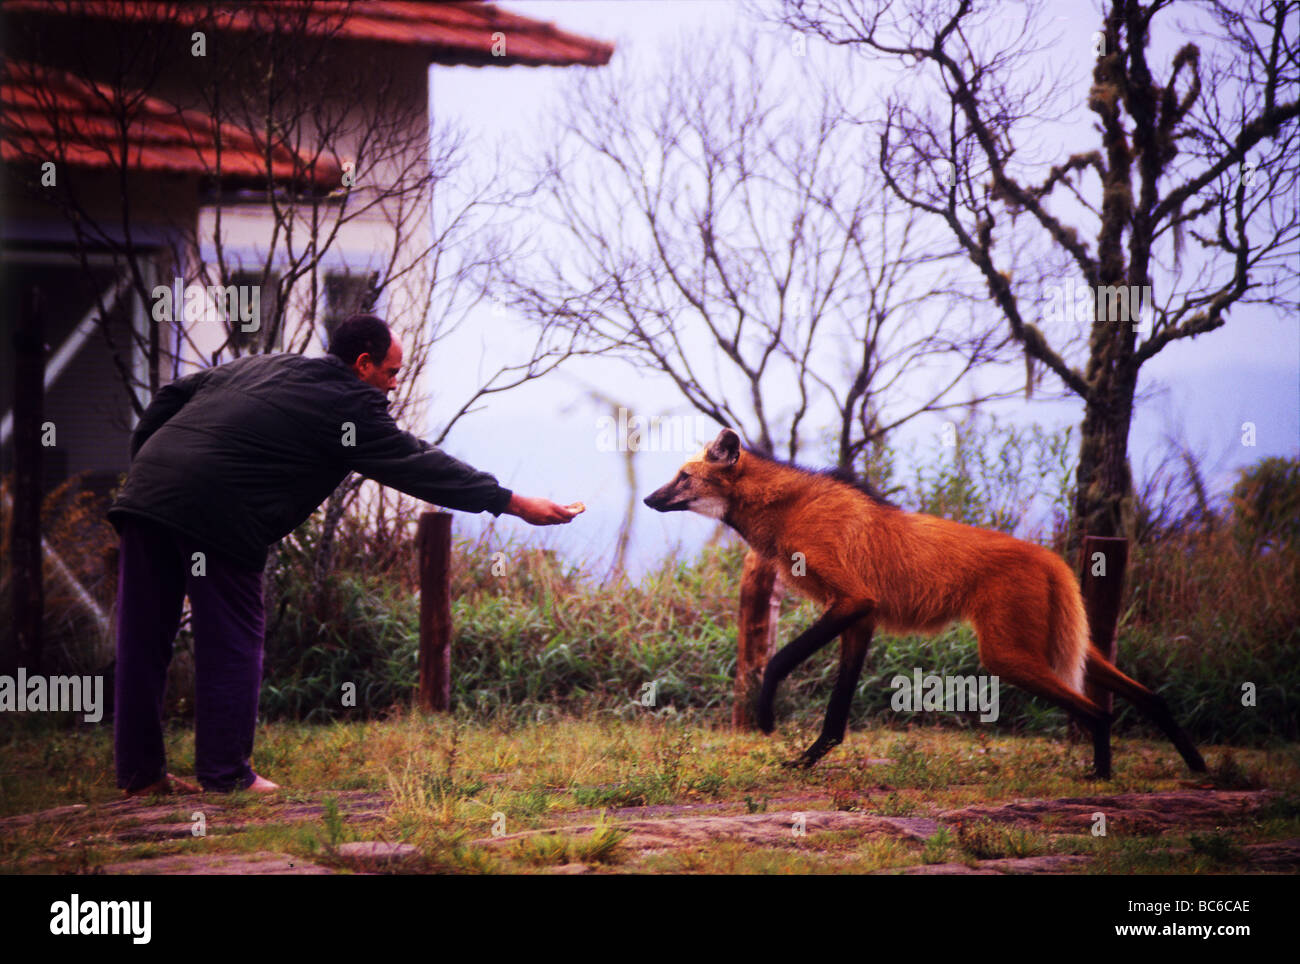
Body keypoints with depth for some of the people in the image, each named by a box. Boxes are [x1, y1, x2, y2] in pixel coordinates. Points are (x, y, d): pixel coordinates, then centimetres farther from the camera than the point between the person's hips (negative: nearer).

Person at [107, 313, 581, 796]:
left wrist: (144, 467, 27)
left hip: (146, 493, 8)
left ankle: (139, 771, 15)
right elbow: (419, 467, 1)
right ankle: (226, 774, 8)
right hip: (216, 515, -8)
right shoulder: (347, 404, 1)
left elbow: (173, 395, 25)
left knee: (144, 638, 9)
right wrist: (515, 504, 5)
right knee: (231, 643, 5)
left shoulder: (260, 366, 24)